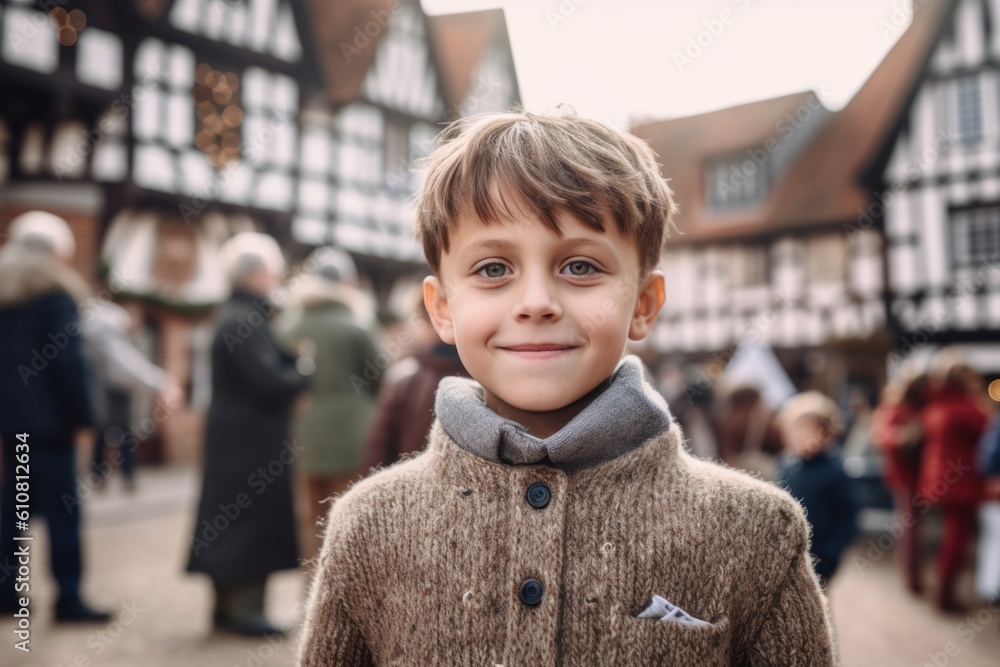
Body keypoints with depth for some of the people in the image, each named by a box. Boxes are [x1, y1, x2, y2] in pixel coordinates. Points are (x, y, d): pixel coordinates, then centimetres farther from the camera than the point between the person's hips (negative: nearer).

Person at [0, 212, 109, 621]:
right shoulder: (55, 293, -9)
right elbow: (68, 362, -15)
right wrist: (83, 419, -13)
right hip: (47, 418, -7)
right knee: (62, 509, -4)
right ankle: (68, 598, -2)